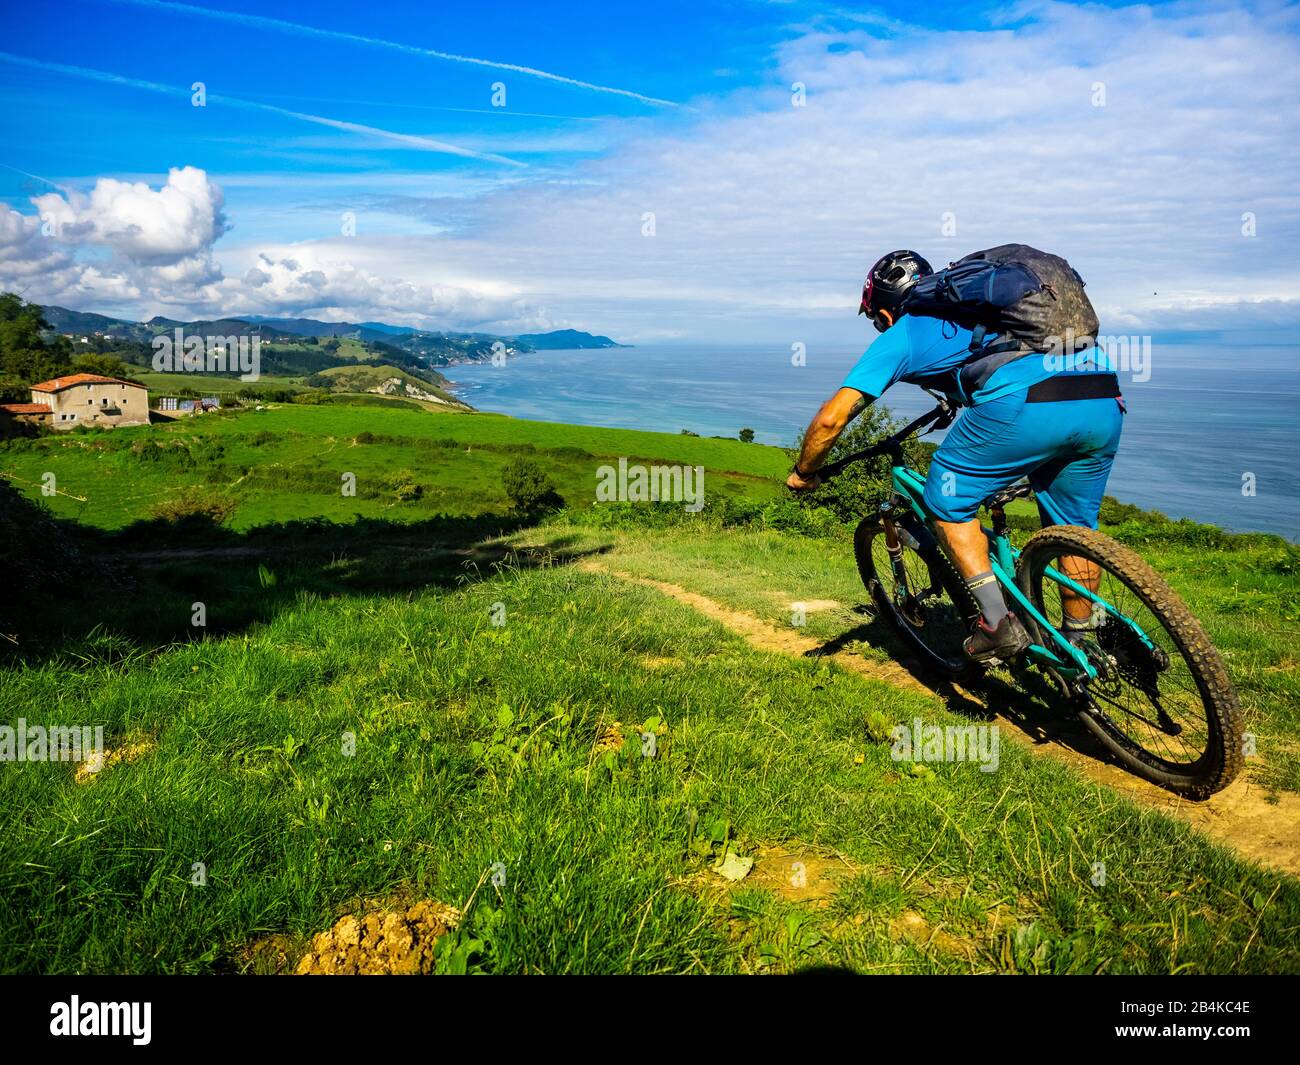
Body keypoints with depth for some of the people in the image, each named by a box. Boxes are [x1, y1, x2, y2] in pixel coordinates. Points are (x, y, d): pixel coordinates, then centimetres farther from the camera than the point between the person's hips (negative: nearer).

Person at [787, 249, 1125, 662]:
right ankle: (1079, 646, 36)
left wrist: (803, 474, 28)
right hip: (1105, 403, 7)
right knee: (1073, 527, 24)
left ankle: (998, 624, 12)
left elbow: (832, 417, 12)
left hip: (1025, 407, -7)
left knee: (949, 503, 16)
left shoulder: (901, 335, 17)